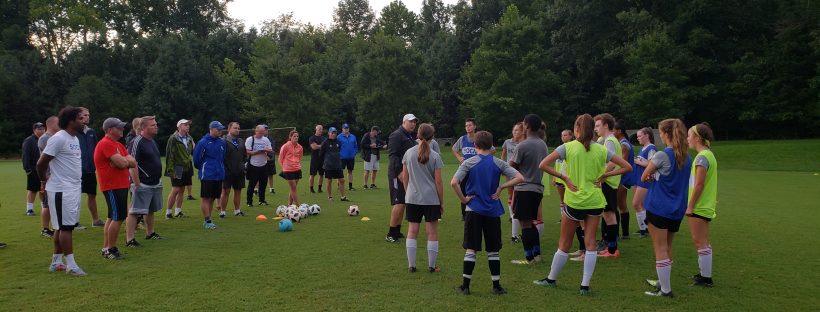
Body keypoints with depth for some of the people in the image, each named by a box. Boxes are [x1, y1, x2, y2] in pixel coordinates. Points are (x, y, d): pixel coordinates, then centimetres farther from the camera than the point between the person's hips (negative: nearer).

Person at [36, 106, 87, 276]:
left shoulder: (75, 138, 13)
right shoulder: (58, 139, -15)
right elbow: (41, 163, -13)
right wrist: (44, 181, 1)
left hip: (74, 188, 9)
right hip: (62, 190, -9)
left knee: (62, 226, 13)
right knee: (65, 226, -5)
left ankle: (56, 262, 21)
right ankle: (71, 265, -1)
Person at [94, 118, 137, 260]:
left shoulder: (118, 145, 17)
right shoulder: (106, 144, -14)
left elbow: (133, 163, 8)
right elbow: (122, 163, -23)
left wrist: (124, 160, -11)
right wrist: (126, 160, -1)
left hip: (121, 185, 10)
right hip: (113, 187, -10)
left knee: (112, 217, 15)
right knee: (118, 218, -8)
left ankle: (106, 248, 23)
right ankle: (111, 249, 1)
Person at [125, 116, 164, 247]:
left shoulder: (153, 142, 15)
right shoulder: (137, 142, -14)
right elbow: (132, 164, -20)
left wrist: (159, 178, 19)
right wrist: (136, 184, -22)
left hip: (155, 183, 9)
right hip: (142, 185, -9)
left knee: (151, 210, 20)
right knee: (135, 211, -8)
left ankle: (150, 233, 34)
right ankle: (129, 239, -8)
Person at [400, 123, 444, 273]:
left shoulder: (409, 153, -1)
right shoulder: (435, 156, -8)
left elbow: (404, 178, 4)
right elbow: (438, 181, -7)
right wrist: (442, 202, 3)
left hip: (412, 198, 3)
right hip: (431, 199, -2)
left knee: (412, 231, 10)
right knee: (432, 233, 7)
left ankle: (411, 265, 14)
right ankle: (431, 266, 14)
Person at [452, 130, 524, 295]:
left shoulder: (468, 163, -5)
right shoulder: (498, 163, 1)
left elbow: (454, 183, -17)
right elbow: (519, 178, -4)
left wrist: (463, 199, -5)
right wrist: (500, 187, -1)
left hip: (473, 210, -2)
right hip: (493, 211, 2)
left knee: (470, 249, 3)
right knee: (493, 250, 11)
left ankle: (465, 286, 6)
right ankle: (496, 286, 16)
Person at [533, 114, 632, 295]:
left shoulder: (568, 147, -7)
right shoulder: (601, 150, 0)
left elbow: (543, 165, -16)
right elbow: (627, 167, 2)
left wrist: (563, 177, -9)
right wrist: (604, 175, 2)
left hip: (574, 200, -2)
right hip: (595, 201, 2)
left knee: (565, 244, 10)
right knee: (590, 243, 6)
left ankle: (551, 279, 24)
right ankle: (585, 286, 8)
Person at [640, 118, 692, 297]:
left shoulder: (662, 155, -16)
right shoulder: (687, 158, 6)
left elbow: (644, 177, -7)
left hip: (659, 208, -7)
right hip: (677, 209, 7)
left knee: (660, 249, 0)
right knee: (667, 248, 18)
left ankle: (665, 290, 3)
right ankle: (663, 282, 30)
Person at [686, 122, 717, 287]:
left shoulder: (702, 157, -18)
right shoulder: (709, 154, 12)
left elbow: (699, 185, -21)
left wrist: (690, 206, -16)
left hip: (699, 207, -10)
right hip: (706, 206, 10)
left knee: (700, 242, -2)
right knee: (703, 242, 16)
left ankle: (705, 278, 4)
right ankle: (705, 274, 25)